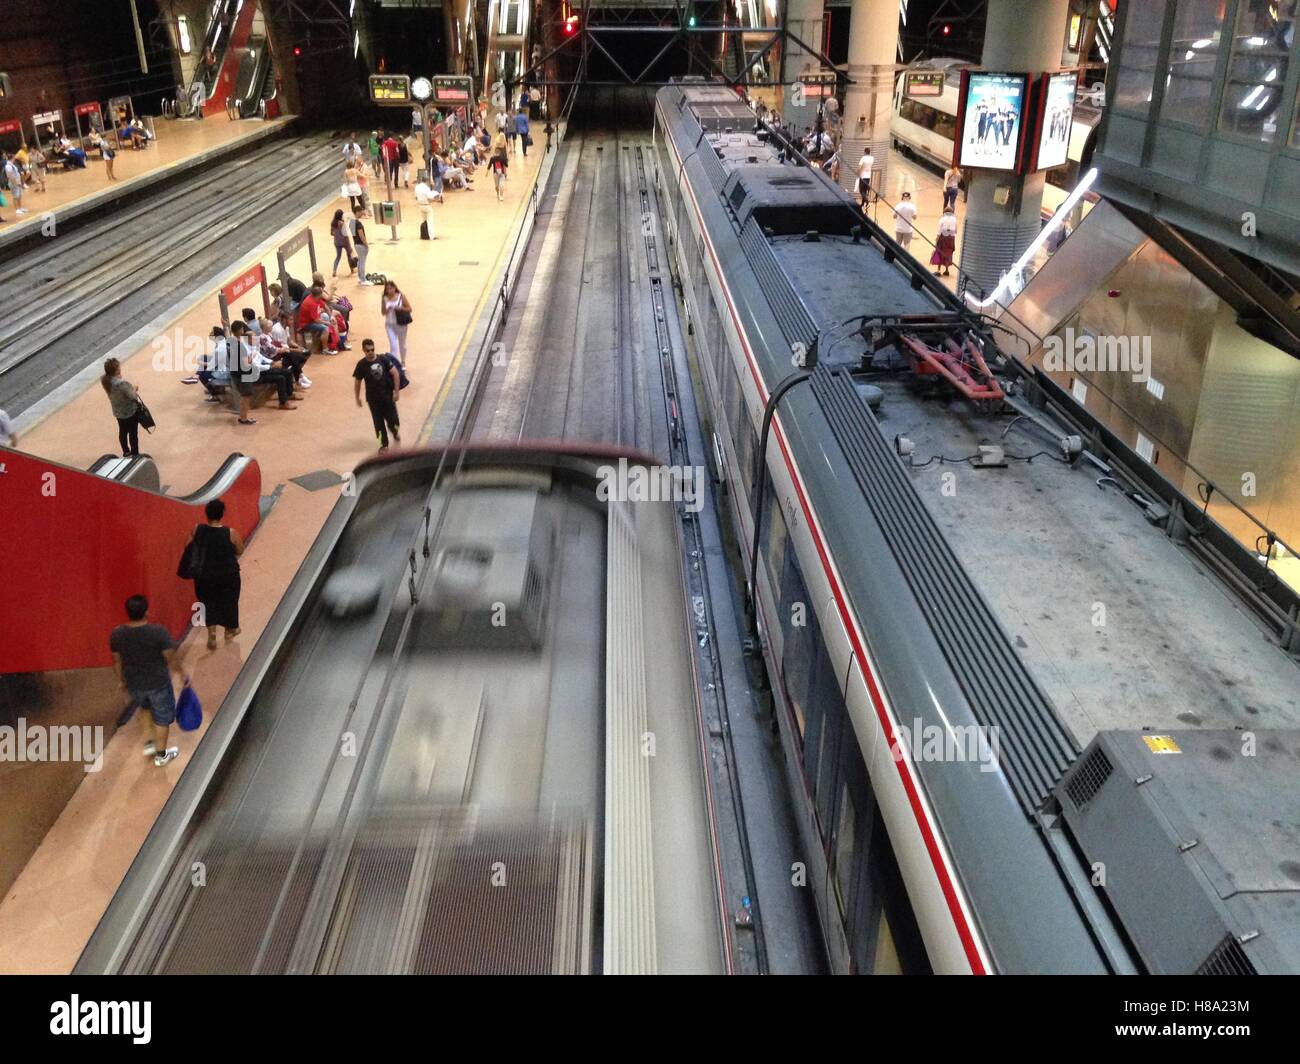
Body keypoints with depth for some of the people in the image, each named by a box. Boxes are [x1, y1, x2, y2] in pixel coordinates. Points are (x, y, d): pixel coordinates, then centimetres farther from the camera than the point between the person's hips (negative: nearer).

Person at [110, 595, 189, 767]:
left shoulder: (116, 634, -13)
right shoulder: (158, 632, -26)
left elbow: (117, 661, 0)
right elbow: (171, 659, -17)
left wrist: (120, 680, 17)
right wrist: (183, 673, 0)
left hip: (133, 684, 4)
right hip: (158, 683, -4)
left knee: (147, 709, 34)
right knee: (162, 717, 17)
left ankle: (149, 743, 39)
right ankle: (161, 754, 31)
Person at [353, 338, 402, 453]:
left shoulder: (383, 359, -11)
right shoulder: (361, 365, -9)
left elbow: (395, 373, -7)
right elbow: (357, 382, 1)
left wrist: (397, 391, -10)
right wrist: (357, 398, 5)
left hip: (388, 395, 0)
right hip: (373, 399, 0)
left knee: (392, 419, 3)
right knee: (378, 422, 7)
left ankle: (396, 433, 37)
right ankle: (384, 444, 23)